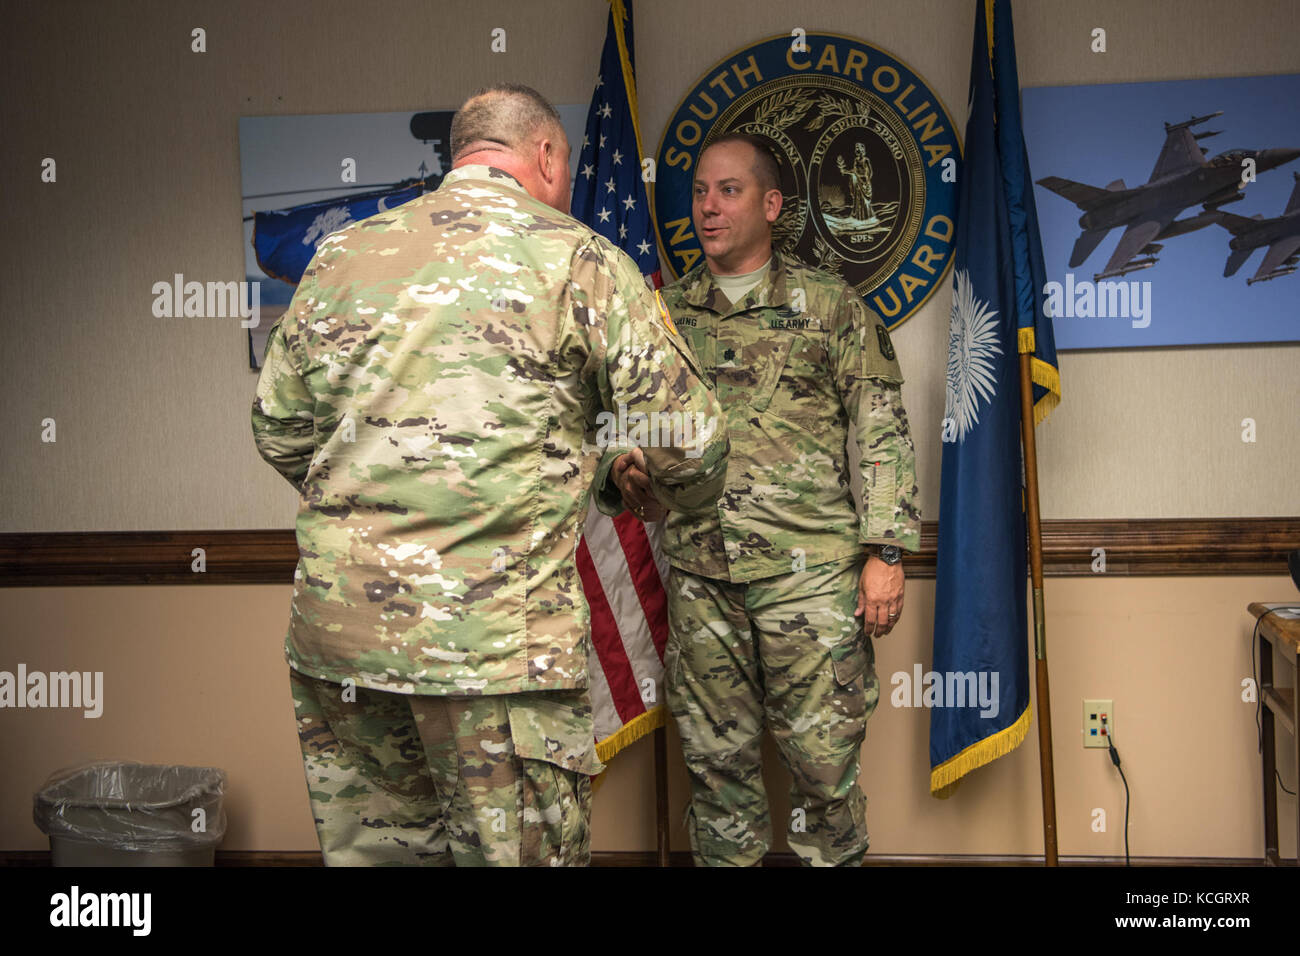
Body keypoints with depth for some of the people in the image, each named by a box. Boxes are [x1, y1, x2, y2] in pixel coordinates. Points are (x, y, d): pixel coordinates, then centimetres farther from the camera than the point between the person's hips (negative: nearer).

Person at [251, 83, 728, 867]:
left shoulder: (342, 255, 11)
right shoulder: (580, 260, -2)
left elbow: (280, 429, 16)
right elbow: (688, 444, -3)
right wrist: (685, 493, 20)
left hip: (335, 625, 6)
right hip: (498, 639, -5)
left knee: (370, 847, 18)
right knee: (519, 851, 8)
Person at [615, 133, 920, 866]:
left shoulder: (828, 304, 5)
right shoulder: (666, 311, 13)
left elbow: (883, 433, 1)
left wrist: (885, 552, -7)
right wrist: (633, 477, -4)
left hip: (810, 569, -3)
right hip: (699, 572, 3)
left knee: (825, 758, 2)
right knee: (716, 758, 10)